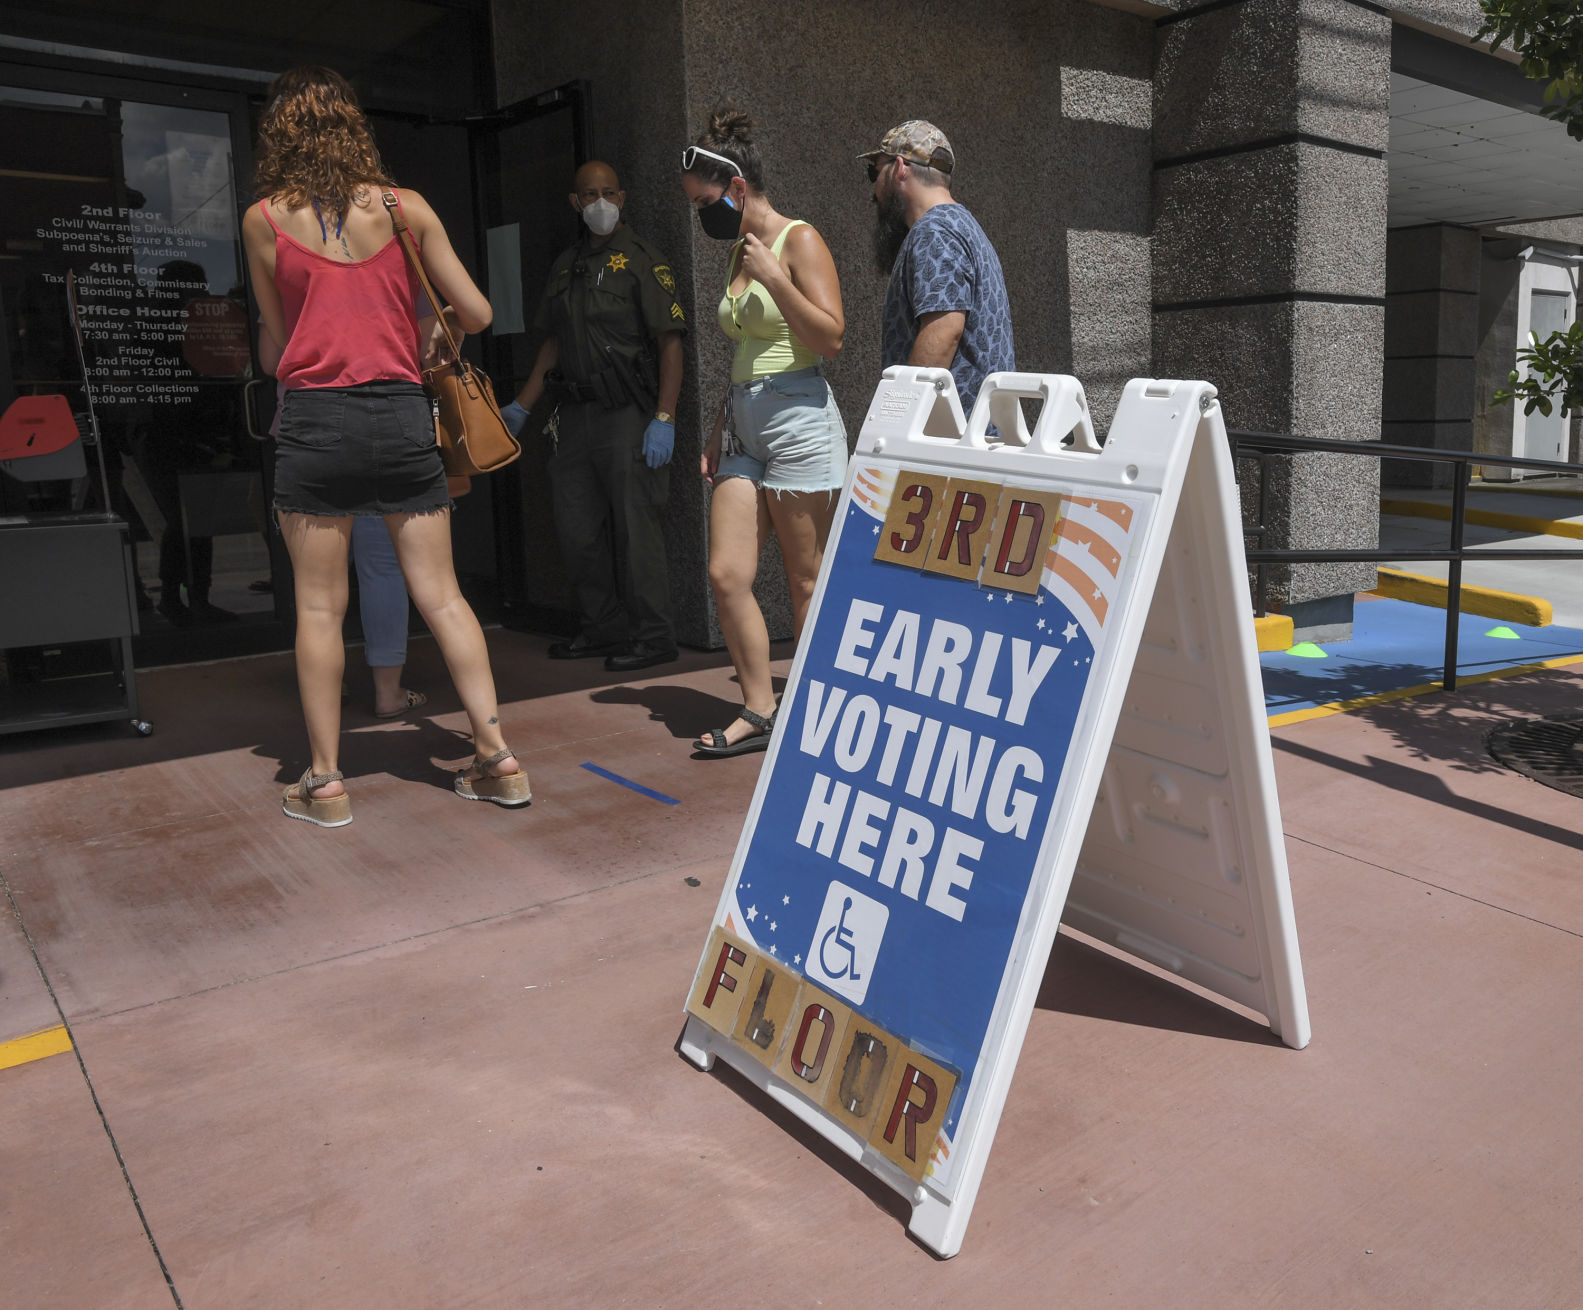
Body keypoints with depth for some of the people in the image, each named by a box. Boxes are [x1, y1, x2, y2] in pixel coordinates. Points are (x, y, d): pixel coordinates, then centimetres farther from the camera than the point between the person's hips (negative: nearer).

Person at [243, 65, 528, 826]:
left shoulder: (263, 220, 3)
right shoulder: (404, 208, 4)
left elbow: (278, 334, 11)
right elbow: (476, 314, 5)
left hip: (315, 420, -1)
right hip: (403, 416, 2)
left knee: (319, 606, 6)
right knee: (441, 596, 6)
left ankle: (325, 782, 10)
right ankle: (496, 756, 7)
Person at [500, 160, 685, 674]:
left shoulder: (643, 261, -2)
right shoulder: (565, 265, 18)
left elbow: (670, 342, -9)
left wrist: (664, 419, -17)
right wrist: (521, 406, 19)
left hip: (627, 416, -7)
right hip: (574, 415, 7)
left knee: (635, 526, -6)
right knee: (578, 529, 10)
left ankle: (653, 636, 3)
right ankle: (601, 628, 22)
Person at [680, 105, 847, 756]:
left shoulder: (798, 240, -5)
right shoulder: (738, 252, 17)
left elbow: (830, 338, -14)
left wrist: (775, 278, -18)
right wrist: (719, 430, 19)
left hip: (798, 418, -8)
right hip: (743, 422, 8)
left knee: (808, 583, 0)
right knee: (726, 575, -1)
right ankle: (759, 711, 10)